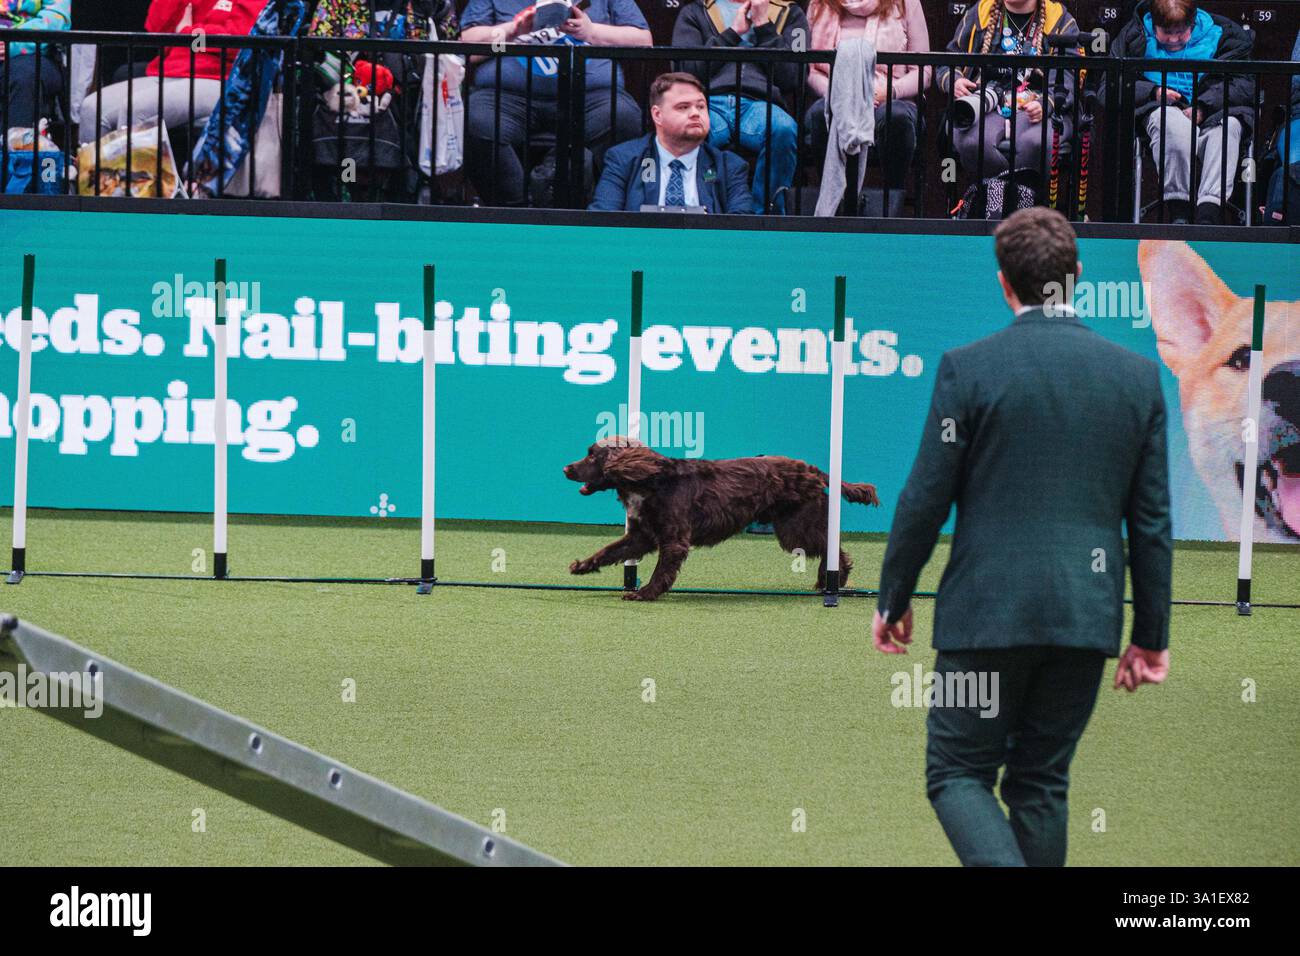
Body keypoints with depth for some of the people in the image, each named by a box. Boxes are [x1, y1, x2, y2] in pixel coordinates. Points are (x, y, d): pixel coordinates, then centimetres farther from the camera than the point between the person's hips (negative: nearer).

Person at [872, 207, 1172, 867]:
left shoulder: (969, 368, -9)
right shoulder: (1137, 376, 2)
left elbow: (925, 499, -6)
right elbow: (1152, 519, 5)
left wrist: (893, 598, 8)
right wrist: (1151, 636, 13)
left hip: (989, 611, -4)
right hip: (1086, 615, 4)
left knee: (957, 774, 4)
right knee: (1042, 782, 15)